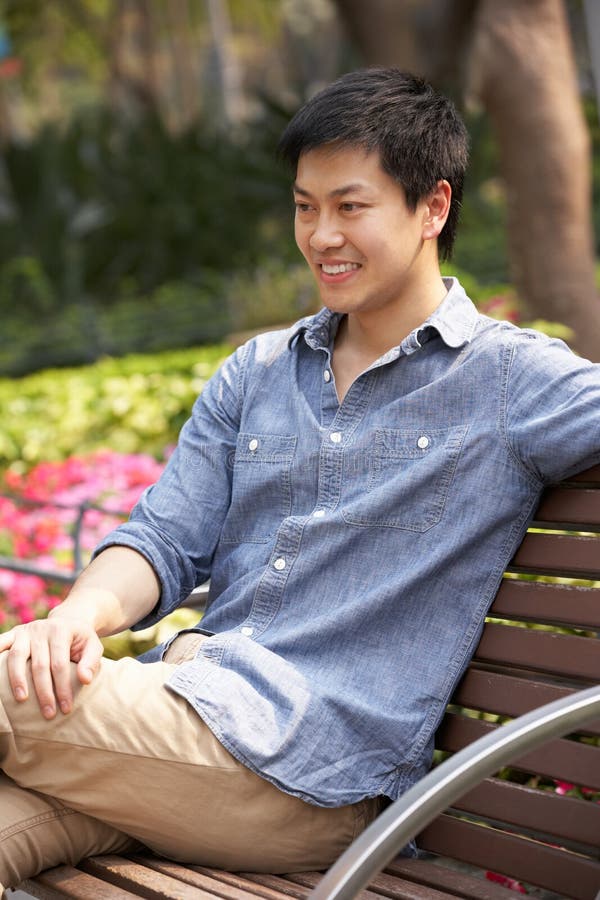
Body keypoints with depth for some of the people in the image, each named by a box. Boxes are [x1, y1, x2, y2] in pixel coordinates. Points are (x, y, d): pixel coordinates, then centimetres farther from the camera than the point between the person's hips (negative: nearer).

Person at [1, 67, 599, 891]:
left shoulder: (506, 378, 3)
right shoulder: (254, 375, 19)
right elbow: (167, 538, 12)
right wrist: (83, 613, -7)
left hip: (317, 775, -5)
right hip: (185, 705, 5)